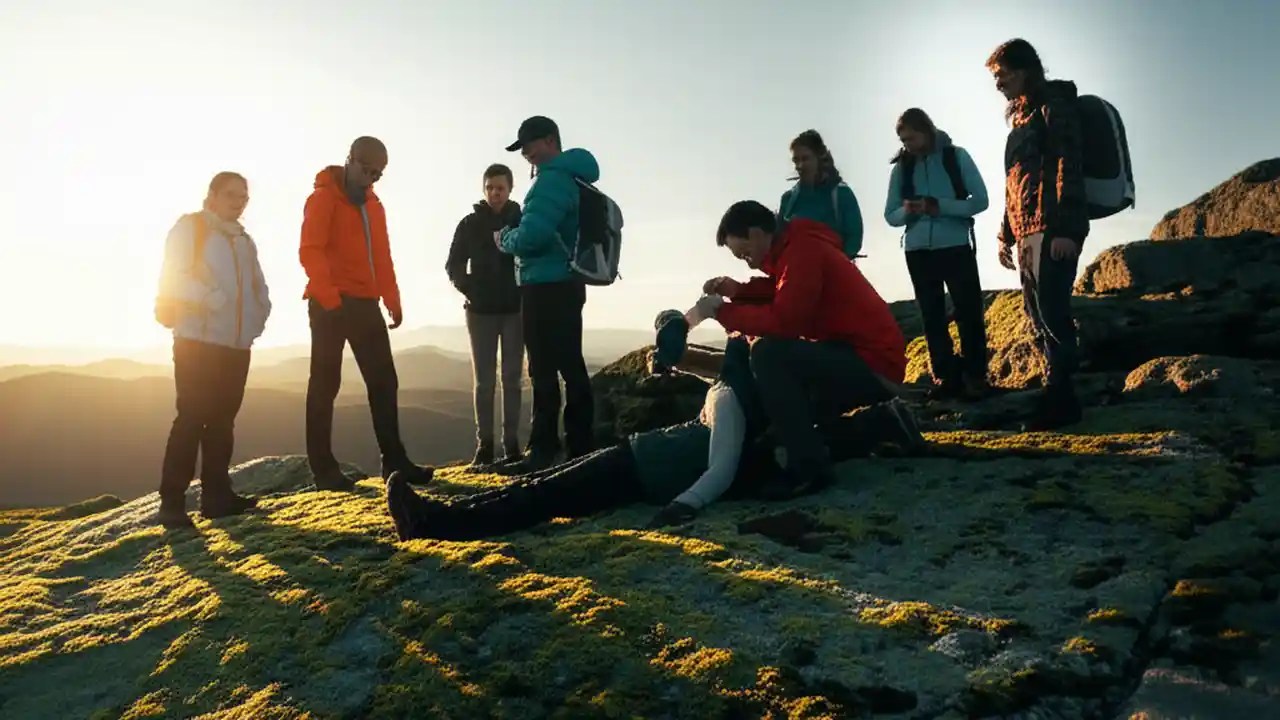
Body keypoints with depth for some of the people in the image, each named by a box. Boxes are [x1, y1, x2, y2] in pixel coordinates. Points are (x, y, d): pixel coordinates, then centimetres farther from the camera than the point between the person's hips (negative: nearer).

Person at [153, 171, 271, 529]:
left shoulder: (244, 240, 20)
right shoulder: (190, 227, 0)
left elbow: (259, 288, 20)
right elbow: (175, 277, -11)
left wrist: (258, 316, 1)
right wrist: (215, 300, -22)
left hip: (237, 344, 7)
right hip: (197, 339, -6)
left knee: (222, 419, 8)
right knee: (191, 419, -9)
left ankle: (216, 493, 15)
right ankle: (172, 502, -5)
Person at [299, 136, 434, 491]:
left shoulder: (373, 204, 18)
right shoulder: (323, 198, -4)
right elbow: (310, 251, -14)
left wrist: (393, 300, 10)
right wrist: (329, 300, -22)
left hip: (365, 304, 7)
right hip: (331, 305, -7)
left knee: (384, 382, 4)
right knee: (325, 385, -3)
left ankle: (394, 461, 8)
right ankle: (324, 469, 1)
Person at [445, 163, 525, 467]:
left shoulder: (522, 221, 4)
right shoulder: (470, 224, 6)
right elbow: (454, 265, 7)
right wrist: (469, 289, -9)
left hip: (515, 310, 0)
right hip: (480, 311, 1)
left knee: (511, 378, 2)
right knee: (483, 380, 1)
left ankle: (511, 443, 6)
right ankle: (484, 444, 5)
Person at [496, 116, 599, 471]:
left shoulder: (552, 179, -14)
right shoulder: (573, 178, 17)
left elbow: (530, 236, -23)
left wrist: (504, 239, -3)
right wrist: (512, 238, 16)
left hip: (546, 288, -10)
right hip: (566, 285, 10)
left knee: (544, 371, -6)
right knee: (571, 367, 11)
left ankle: (544, 450, -1)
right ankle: (580, 446, 17)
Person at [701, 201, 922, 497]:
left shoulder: (803, 251, -18)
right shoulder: (794, 246, 14)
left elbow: (782, 321, -27)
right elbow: (782, 293, 22)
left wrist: (722, 311, -14)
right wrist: (738, 290, 6)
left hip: (872, 363, -11)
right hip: (861, 360, 11)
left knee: (768, 354, -25)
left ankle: (810, 469, -20)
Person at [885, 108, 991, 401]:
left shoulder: (956, 156, -1)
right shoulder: (901, 167, 5)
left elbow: (980, 200, -6)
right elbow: (890, 215, 6)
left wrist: (937, 206, -19)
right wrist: (906, 211, -17)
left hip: (956, 247, -3)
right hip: (918, 252, 3)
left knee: (969, 314, -1)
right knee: (932, 317, 7)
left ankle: (975, 378, 6)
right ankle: (946, 378, 14)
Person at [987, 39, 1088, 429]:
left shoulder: (1054, 104, -1)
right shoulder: (1020, 118, 24)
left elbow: (1069, 165, -11)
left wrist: (1066, 229, -20)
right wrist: (1007, 234, 20)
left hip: (1053, 230, -9)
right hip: (1027, 233, 9)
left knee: (1051, 311, -13)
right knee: (1039, 316, 7)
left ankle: (1059, 398, -11)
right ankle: (1061, 397, 11)